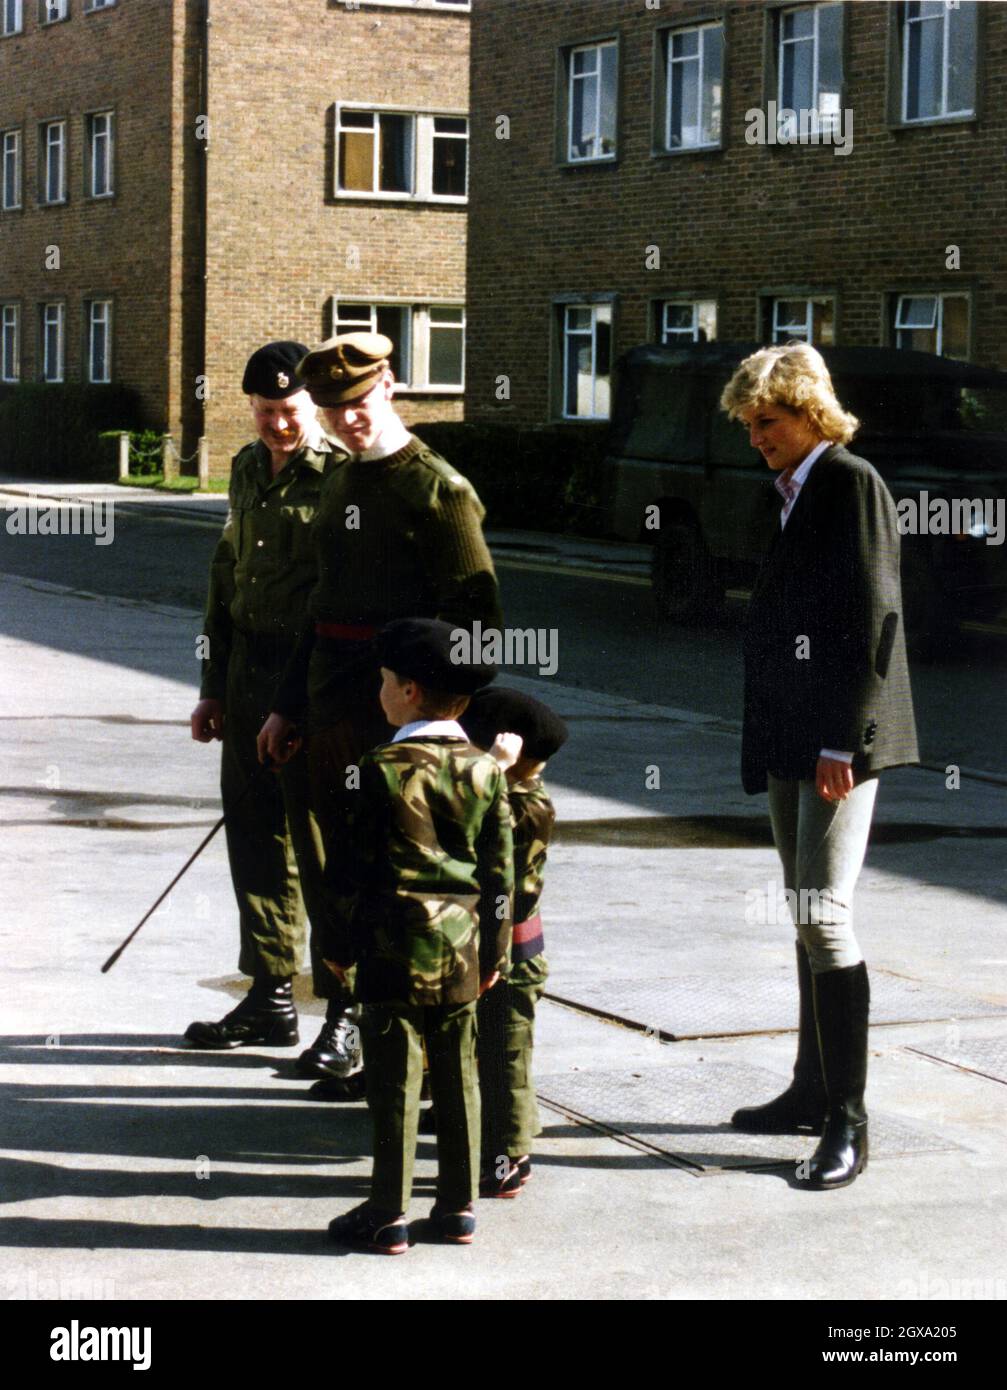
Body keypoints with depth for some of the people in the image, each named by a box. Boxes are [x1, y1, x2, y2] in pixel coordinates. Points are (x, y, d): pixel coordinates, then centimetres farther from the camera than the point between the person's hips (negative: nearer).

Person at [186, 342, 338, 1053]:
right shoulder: (248, 471, 13)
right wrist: (213, 686, 17)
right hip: (247, 675, 8)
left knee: (321, 846, -3)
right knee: (256, 834, 12)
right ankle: (271, 999, 23)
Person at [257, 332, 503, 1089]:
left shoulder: (437, 489, -11)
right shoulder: (345, 481, 15)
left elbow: (477, 616, -13)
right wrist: (290, 704, 23)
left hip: (399, 713, -8)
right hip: (332, 707, 8)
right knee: (342, 858, 13)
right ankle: (343, 1022, 24)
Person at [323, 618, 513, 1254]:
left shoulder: (384, 772, -10)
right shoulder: (486, 772, 2)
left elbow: (357, 870, -7)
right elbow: (500, 873, 5)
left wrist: (341, 943, 3)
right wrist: (495, 951, 13)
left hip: (396, 950, -4)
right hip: (462, 951, 5)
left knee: (395, 1082, 1)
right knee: (458, 1078, 12)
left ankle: (389, 1213, 6)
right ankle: (459, 1207, 18)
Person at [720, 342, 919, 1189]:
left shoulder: (852, 484, -10)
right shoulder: (792, 493, 17)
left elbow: (872, 618, -17)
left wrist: (841, 741, -20)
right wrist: (769, 739, 14)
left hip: (840, 737, -9)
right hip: (790, 737, 9)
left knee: (823, 913, -13)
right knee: (806, 917, 14)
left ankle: (847, 1120, -9)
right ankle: (814, 1090, 23)